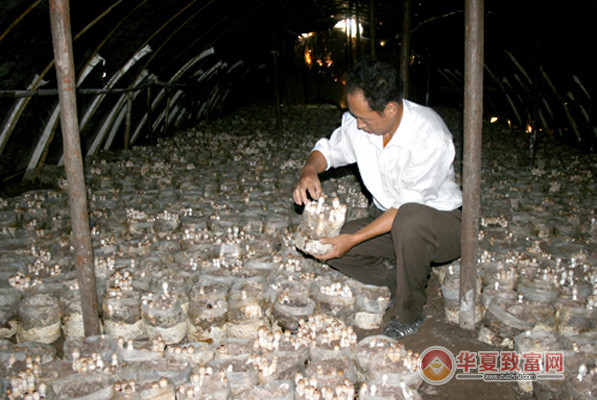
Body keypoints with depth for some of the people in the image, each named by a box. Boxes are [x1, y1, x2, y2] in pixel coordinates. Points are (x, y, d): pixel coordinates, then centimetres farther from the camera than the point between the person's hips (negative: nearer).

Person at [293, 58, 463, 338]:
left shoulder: (431, 138, -29)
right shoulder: (357, 123, -11)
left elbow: (407, 207, -27)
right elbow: (328, 149, 7)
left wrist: (354, 239, -29)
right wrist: (310, 170, -17)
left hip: (441, 222, -6)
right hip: (388, 221, 6)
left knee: (410, 219, -41)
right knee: (323, 243, -13)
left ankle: (409, 313, -17)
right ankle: (400, 280, 4)